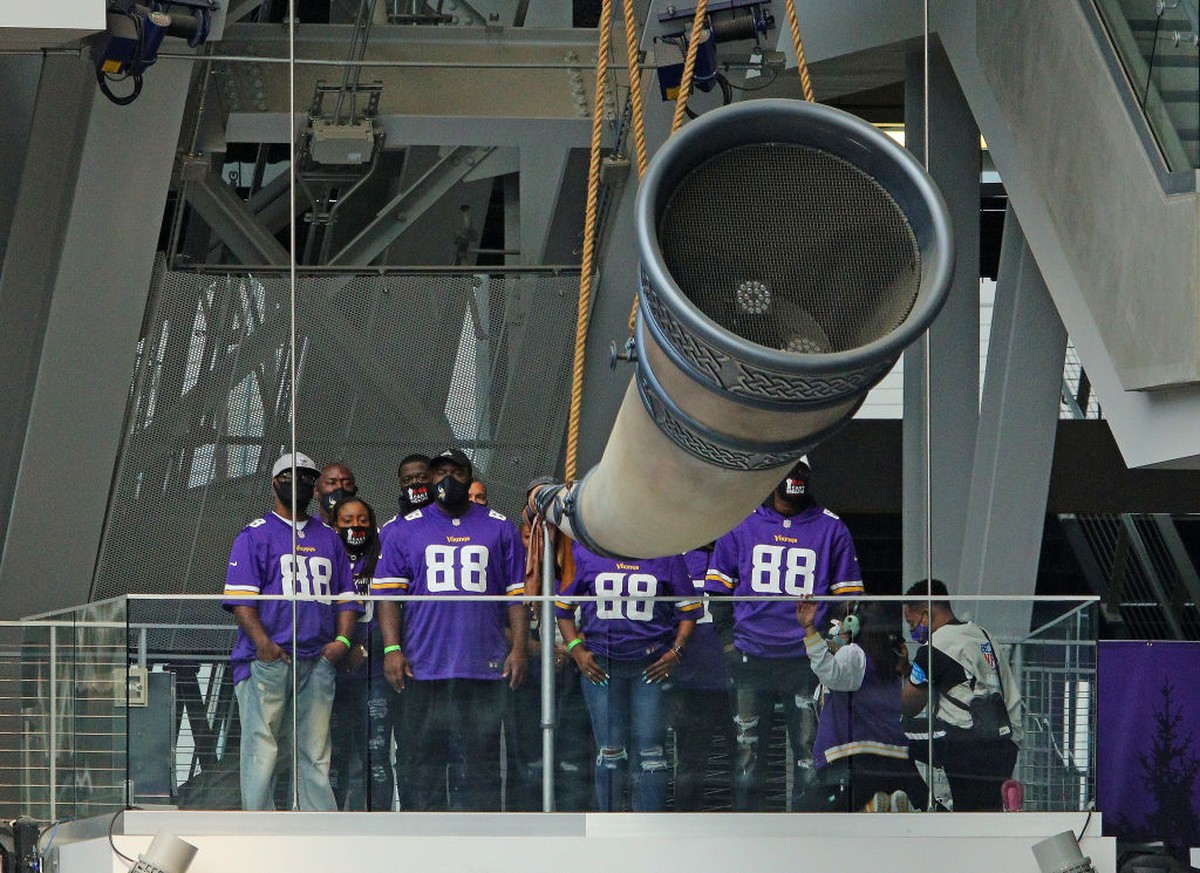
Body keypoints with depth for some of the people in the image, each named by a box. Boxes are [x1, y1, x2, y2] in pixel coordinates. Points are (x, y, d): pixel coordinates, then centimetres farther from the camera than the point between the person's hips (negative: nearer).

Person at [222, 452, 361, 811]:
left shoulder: (329, 539, 20)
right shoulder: (256, 535, 5)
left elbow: (346, 597, 19)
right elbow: (240, 597, -5)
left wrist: (342, 639, 1)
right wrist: (262, 642, -18)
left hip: (319, 659, 5)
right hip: (267, 659, -5)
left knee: (315, 752, 6)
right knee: (261, 748, -8)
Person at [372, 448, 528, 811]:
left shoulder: (499, 528, 12)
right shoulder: (407, 529, 10)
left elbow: (517, 594, 11)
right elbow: (387, 591, 5)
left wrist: (518, 648, 0)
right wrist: (392, 648, -6)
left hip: (484, 668, 0)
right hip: (424, 668, 0)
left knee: (481, 762, 0)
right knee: (423, 760, 0)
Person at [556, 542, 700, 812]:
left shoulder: (666, 554, 2)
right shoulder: (586, 552, 4)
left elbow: (688, 608, 8)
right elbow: (563, 605, 13)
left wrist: (676, 652, -4)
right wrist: (575, 649, 1)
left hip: (651, 666, -1)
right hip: (600, 665, 1)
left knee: (649, 749, -4)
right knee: (610, 750, 2)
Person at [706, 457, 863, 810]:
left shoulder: (831, 529, 6)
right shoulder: (741, 525, 8)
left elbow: (847, 595, 10)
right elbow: (719, 589, 12)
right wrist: (728, 641, 3)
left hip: (808, 659, -1)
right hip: (751, 658, 1)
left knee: (809, 748, -2)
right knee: (748, 747, 3)